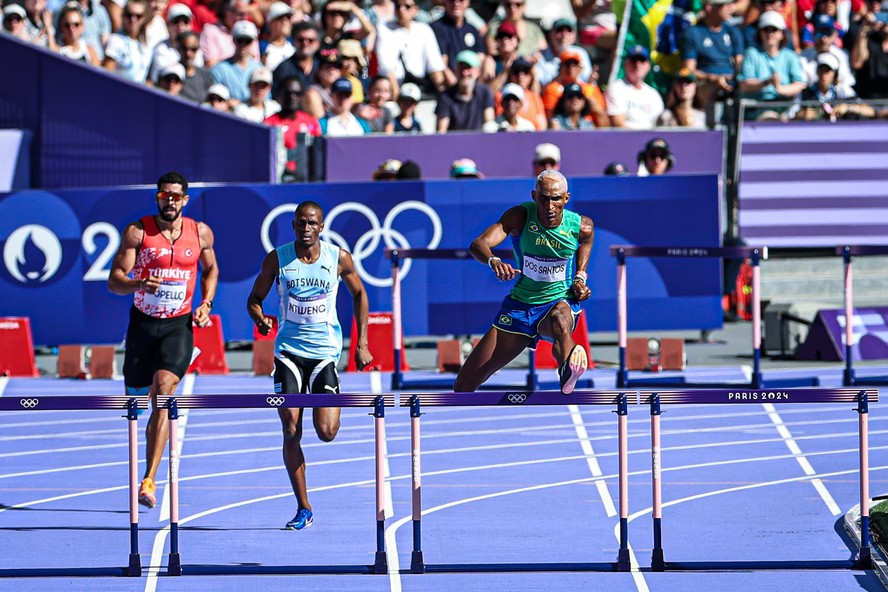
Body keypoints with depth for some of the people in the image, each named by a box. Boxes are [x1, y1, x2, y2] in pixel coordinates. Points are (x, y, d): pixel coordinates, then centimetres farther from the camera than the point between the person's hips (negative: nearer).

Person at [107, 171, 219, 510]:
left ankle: (149, 481, -26)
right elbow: (113, 281, -8)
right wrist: (138, 284, -29)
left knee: (163, 390, -21)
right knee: (137, 397, 8)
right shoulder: (137, 232, -5)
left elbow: (211, 269, 21)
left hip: (179, 325, -1)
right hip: (143, 323, 1)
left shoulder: (201, 233, 2)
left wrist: (206, 304, 5)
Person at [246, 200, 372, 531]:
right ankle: (303, 509, 3)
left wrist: (362, 343, 8)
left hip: (325, 351, -1)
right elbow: (255, 298, 8)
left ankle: (333, 402, 28)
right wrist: (260, 319, -16)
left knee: (326, 432, -11)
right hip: (288, 351, 1)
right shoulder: (277, 259, -2)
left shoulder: (338, 258, -2)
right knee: (291, 431, -7)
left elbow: (358, 294, 13)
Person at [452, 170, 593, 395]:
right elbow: (478, 244, -28)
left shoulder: (581, 226, -9)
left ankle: (568, 371, -76)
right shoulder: (520, 216, -14)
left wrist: (580, 277, 2)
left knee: (559, 320, -45)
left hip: (561, 302, -2)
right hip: (519, 305, 2)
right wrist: (493, 261, -51)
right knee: (464, 385, 0)